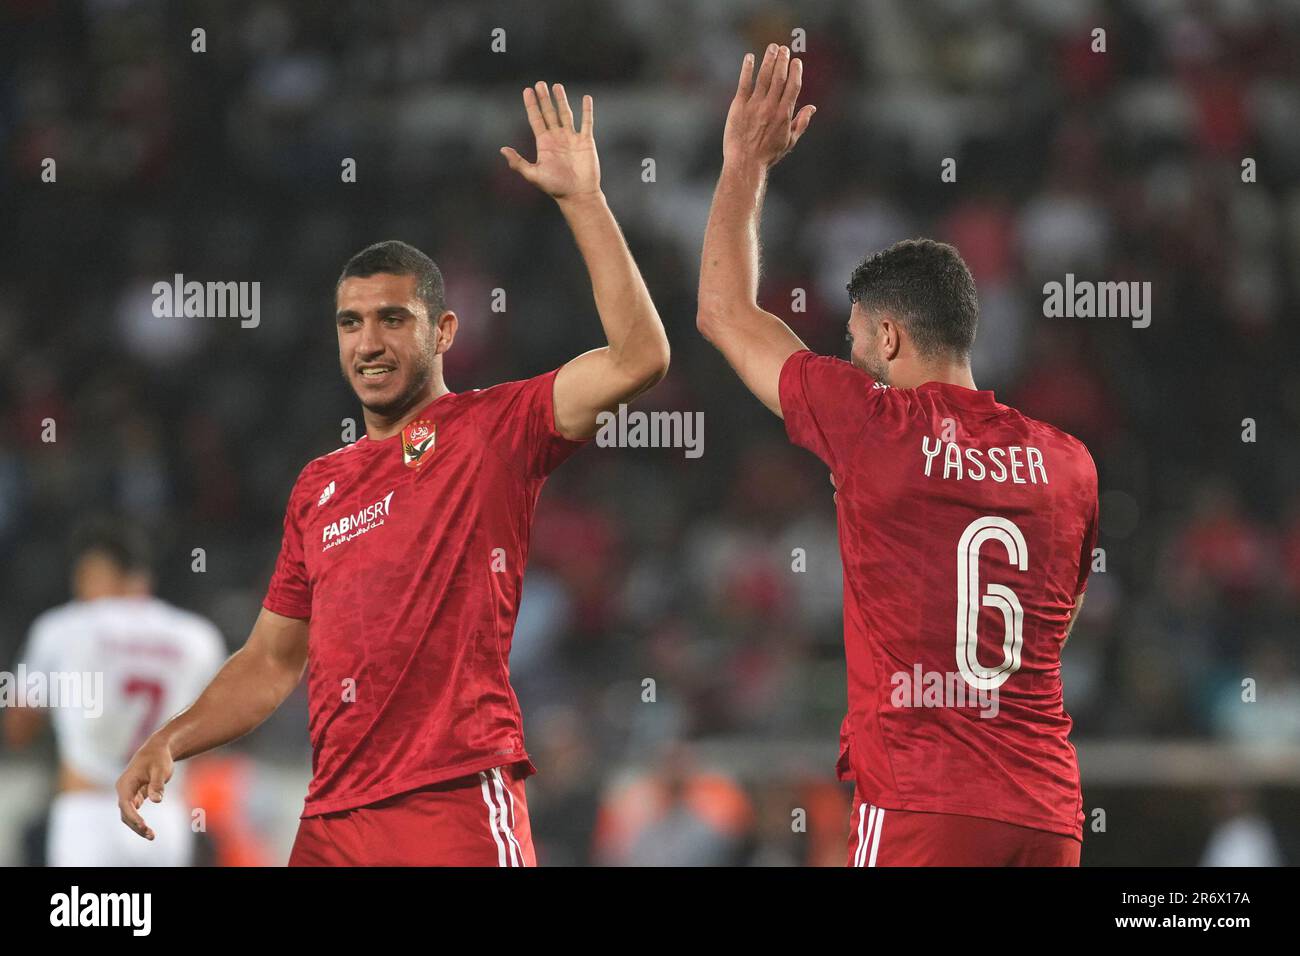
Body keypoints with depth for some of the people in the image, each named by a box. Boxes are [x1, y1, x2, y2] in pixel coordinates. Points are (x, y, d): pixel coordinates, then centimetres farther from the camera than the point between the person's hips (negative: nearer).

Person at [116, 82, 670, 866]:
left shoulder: (495, 430, 2)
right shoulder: (319, 487, 19)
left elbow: (638, 359, -13)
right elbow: (272, 663, 24)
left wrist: (582, 199, -14)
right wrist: (171, 742, 9)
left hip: (457, 802, -6)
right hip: (333, 821, 6)